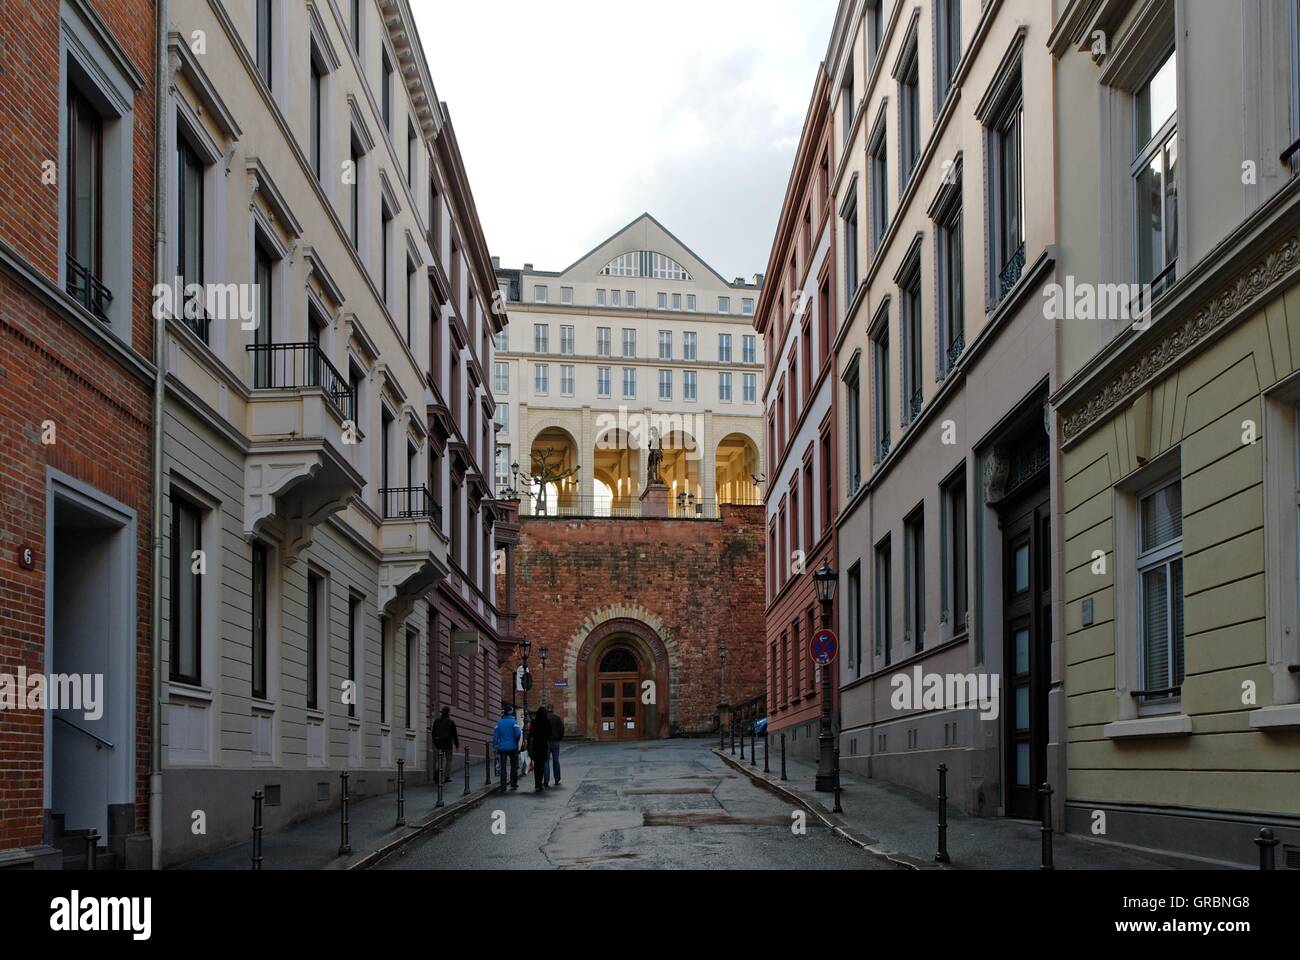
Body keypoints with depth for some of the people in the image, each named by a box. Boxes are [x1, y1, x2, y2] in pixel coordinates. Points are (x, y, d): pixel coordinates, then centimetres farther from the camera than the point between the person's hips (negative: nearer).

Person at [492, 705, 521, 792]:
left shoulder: (499, 723, 2)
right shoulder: (513, 722, -8)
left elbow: (495, 735, 0)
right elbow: (517, 734, -15)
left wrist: (496, 746, 6)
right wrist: (516, 742, 3)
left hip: (502, 748, 2)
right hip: (512, 748, -2)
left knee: (503, 767, 5)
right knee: (513, 766, 13)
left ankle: (503, 787, 0)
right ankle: (513, 784, 14)